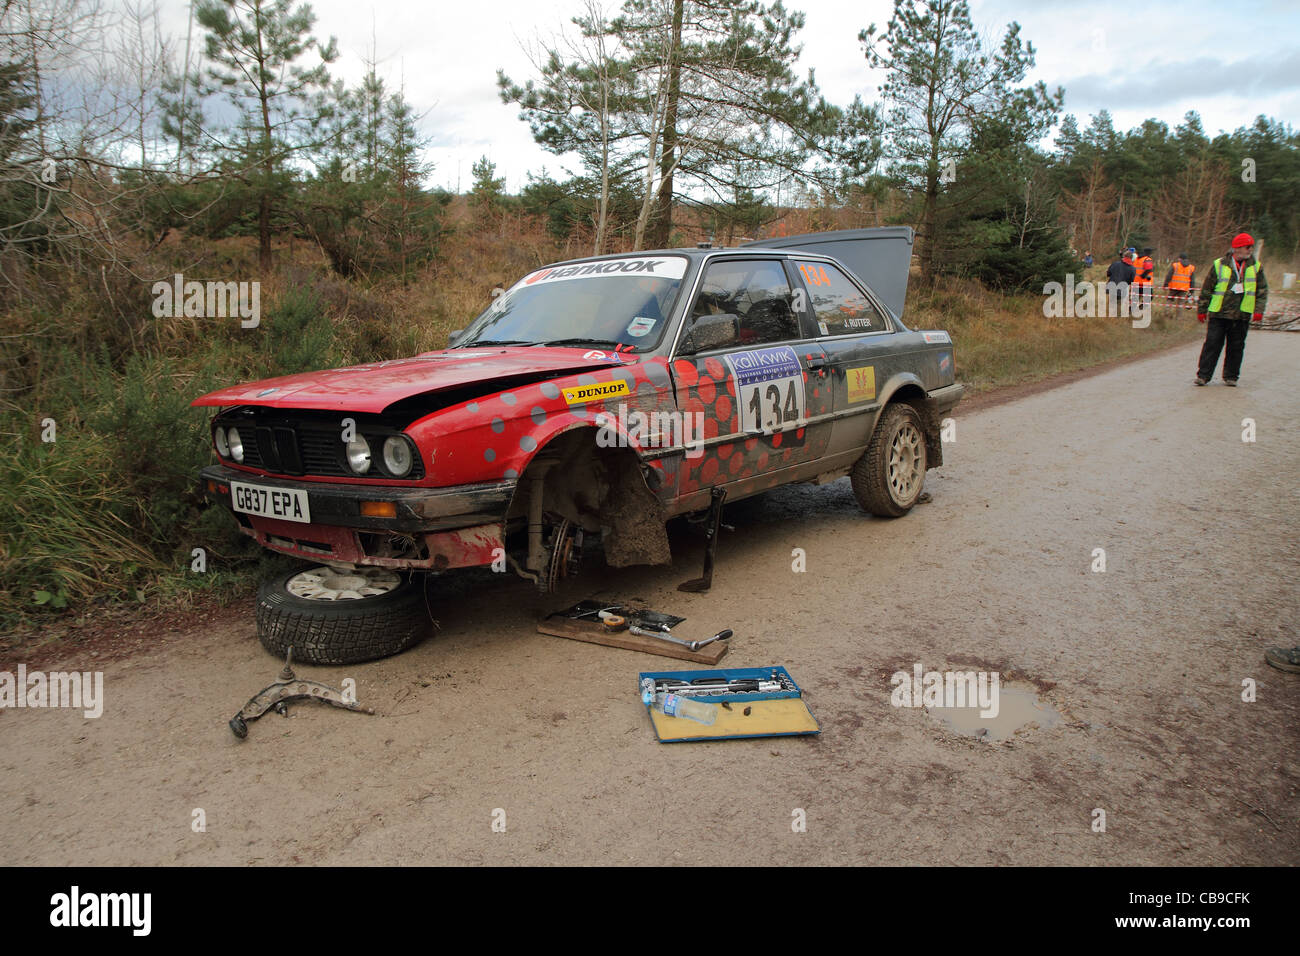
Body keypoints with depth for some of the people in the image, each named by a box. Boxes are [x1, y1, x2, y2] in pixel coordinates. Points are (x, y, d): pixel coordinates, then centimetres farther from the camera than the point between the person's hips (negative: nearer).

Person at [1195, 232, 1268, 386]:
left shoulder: (1256, 267, 8)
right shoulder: (1219, 265, -1)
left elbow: (1262, 290, 12)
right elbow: (1206, 289, 4)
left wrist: (1258, 310, 1)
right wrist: (1201, 310, 4)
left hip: (1242, 316, 3)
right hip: (1218, 314, -3)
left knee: (1236, 347, 7)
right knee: (1212, 345, -4)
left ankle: (1230, 376, 16)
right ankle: (1203, 375, 1)